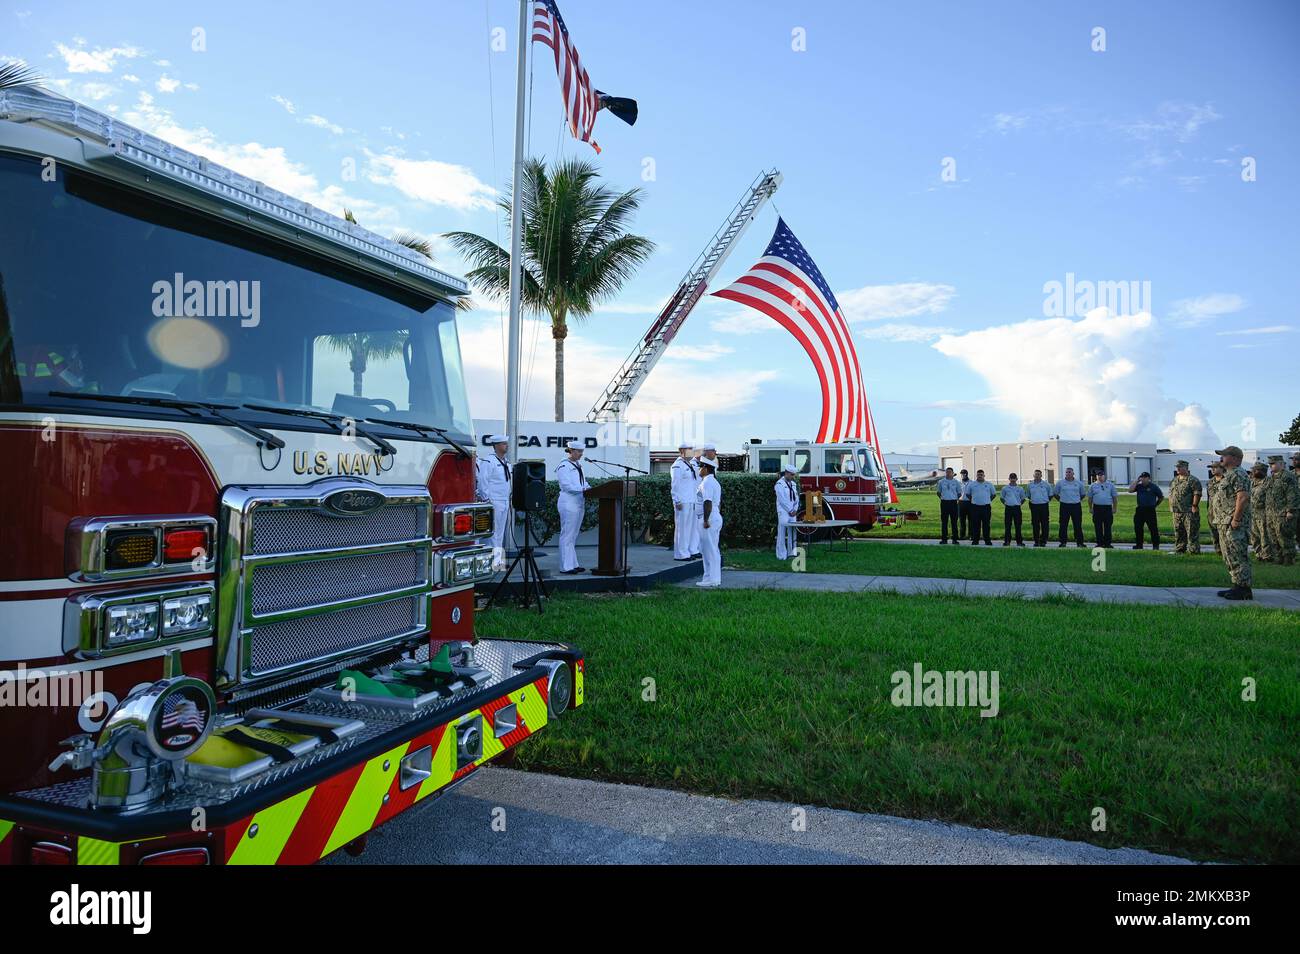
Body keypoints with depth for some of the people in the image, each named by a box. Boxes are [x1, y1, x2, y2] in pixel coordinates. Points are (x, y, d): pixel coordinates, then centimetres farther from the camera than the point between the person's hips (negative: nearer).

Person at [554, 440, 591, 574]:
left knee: (574, 536, 13)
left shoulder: (578, 465, 16)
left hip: (579, 503, 9)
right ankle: (566, 566, -4)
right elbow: (567, 485, -19)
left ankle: (573, 564, 18)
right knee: (567, 535, -7)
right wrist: (583, 490, -23)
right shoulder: (564, 466, -11)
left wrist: (589, 488, 2)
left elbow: (583, 481, 21)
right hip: (568, 504, -9)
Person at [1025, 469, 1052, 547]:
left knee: (1045, 524, -3)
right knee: (1035, 524, 2)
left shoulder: (1046, 484, 2)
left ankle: (1043, 541, 3)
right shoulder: (1029, 485, 7)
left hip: (1044, 506, -2)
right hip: (1034, 506, 2)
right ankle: (1036, 541, 10)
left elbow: (1050, 494, 13)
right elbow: (1027, 495, 22)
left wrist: (1047, 500, 7)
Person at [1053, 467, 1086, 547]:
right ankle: (1063, 542, 9)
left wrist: (1078, 500, 11)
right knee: (1063, 525, 2)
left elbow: (1082, 494, 20)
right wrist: (1060, 500, 6)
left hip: (1076, 506, 1)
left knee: (1078, 525, 2)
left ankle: (1079, 542, 8)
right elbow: (1055, 493, 13)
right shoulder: (1060, 482, 3)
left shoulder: (1079, 483, 7)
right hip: (1064, 506, 0)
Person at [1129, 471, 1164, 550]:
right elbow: (1130, 490, -7)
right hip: (1140, 510, 4)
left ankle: (1156, 545, 4)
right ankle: (1139, 544, 16)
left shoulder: (1154, 486, -1)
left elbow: (1161, 497, 8)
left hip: (1150, 510, -4)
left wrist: (1155, 505, 7)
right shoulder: (1139, 486, 8)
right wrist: (1136, 481, -5)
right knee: (1138, 528, 6)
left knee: (1153, 528, -4)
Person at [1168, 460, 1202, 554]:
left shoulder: (1192, 480, -7)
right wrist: (1171, 506, 15)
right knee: (1178, 532, 12)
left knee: (1192, 532, -6)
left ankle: (1193, 550, -4)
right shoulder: (1174, 481, 17)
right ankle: (1179, 549, 19)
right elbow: (1170, 494, 23)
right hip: (1177, 511, 8)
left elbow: (1197, 494, -14)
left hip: (1189, 511, -8)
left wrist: (1194, 506, -19)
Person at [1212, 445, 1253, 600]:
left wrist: (1236, 520, -24)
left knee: (1238, 557, -8)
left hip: (1234, 525, -11)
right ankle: (1237, 586, 21)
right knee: (1230, 557, 14)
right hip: (1225, 524, 11)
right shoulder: (1228, 475, 20)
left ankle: (1244, 590, -5)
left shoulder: (1238, 474, -13)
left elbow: (1243, 497, -23)